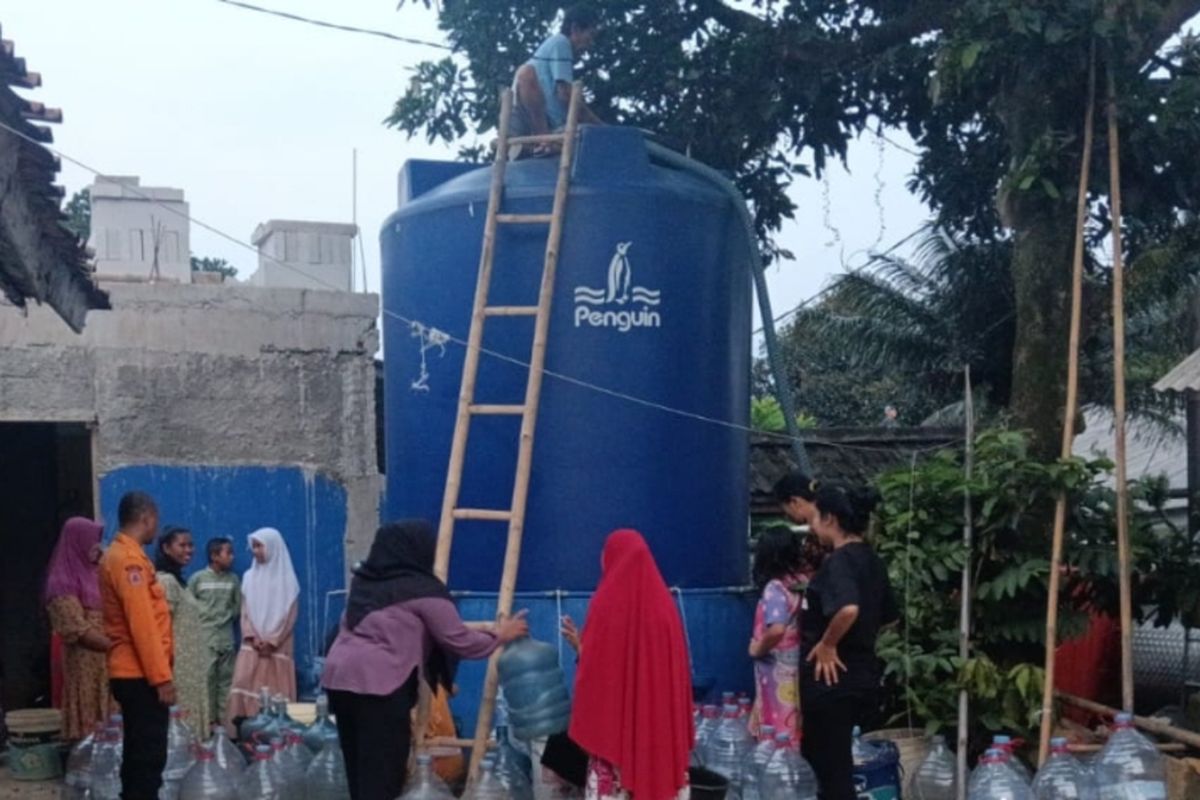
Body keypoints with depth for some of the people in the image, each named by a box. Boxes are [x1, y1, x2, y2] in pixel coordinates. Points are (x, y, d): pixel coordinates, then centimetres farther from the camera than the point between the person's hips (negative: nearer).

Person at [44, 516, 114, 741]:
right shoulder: (63, 583, -8)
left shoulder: (93, 574, 15)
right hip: (84, 667, -7)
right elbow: (80, 631, -15)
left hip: (107, 663, 7)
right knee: (88, 730, -5)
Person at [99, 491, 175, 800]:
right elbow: (141, 624, -20)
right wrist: (161, 676, -20)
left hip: (132, 672, 10)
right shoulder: (129, 559, -15)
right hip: (140, 675, -10)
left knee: (139, 752, 14)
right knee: (149, 756, -8)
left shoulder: (118, 555, 16)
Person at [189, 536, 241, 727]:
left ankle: (224, 720, 10)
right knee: (206, 679, -3)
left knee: (226, 680, 5)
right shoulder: (198, 578, -3)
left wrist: (228, 617, 3)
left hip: (226, 637, 3)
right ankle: (208, 720, 3)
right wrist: (199, 621, 0)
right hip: (204, 638, -3)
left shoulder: (233, 579, 4)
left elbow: (238, 605, 11)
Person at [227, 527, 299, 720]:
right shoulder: (249, 577, 12)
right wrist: (253, 638, -7)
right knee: (245, 685, -11)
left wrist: (271, 641, -11)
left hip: (277, 647, -2)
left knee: (275, 692, -6)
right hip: (251, 646, 3)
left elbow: (289, 615, -3)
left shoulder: (286, 580, 2)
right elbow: (245, 612, 8)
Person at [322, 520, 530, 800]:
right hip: (378, 683, -7)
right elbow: (459, 641, 4)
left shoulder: (365, 581, 18)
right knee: (383, 769, -1)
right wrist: (500, 636, 19)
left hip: (338, 676, 7)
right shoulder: (424, 590, -2)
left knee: (359, 767, 15)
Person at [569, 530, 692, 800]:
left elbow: (593, 665, -12)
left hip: (613, 714, -4)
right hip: (660, 716, 4)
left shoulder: (607, 602, -10)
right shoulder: (663, 602, 3)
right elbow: (678, 667, 7)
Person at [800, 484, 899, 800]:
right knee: (834, 764, 22)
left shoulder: (839, 561, -18)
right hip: (862, 674, 9)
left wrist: (827, 645, -22)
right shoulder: (871, 560, 9)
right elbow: (888, 617, 20)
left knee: (833, 770, 0)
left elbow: (848, 609, -36)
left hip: (832, 678, -9)